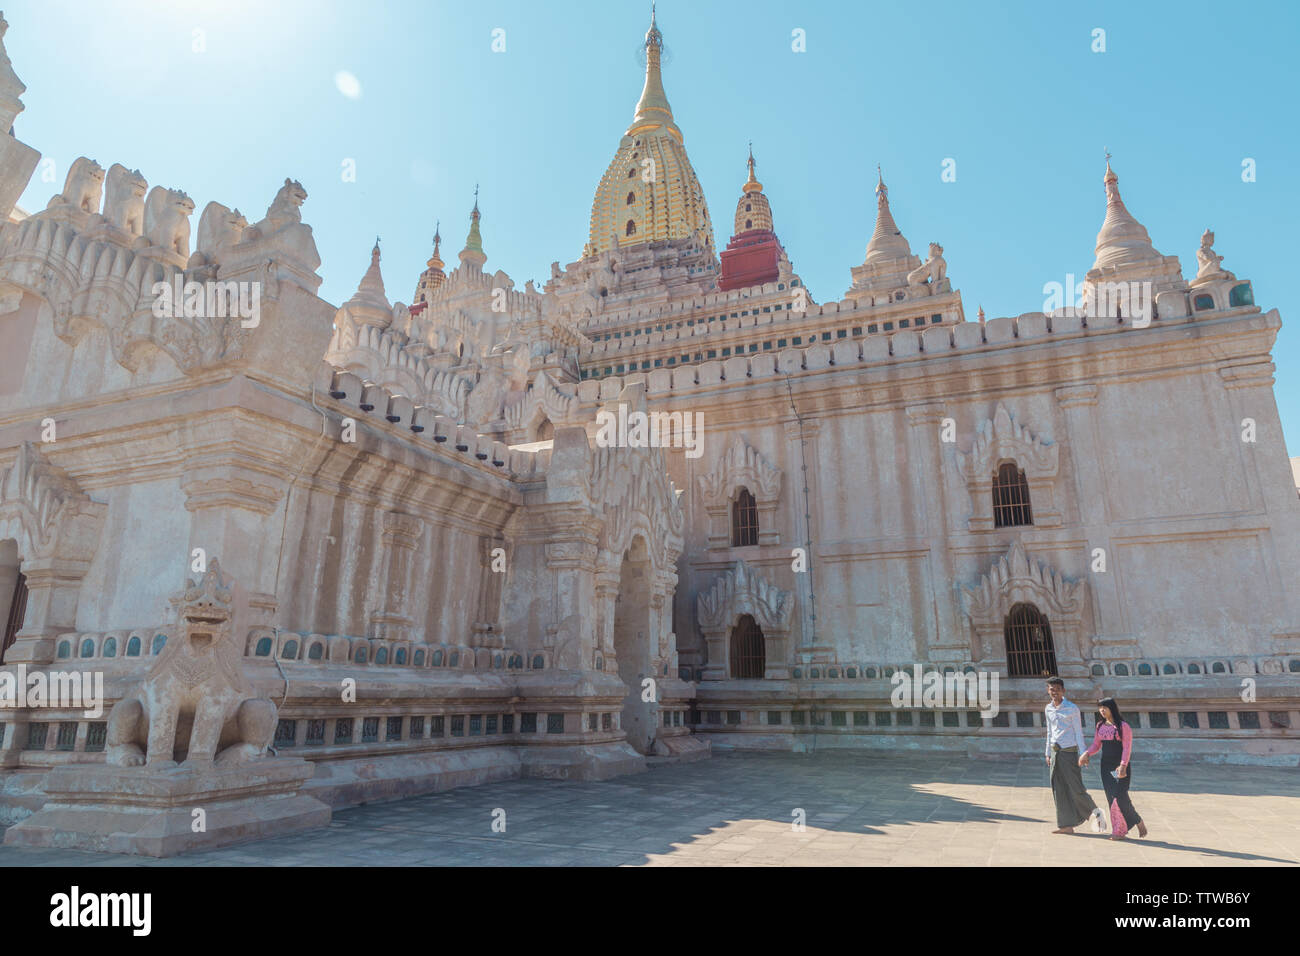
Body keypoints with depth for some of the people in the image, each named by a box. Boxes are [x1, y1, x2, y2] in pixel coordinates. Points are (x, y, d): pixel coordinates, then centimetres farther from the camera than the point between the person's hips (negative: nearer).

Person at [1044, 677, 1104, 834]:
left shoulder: (1072, 708, -6)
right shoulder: (1048, 709, 10)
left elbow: (1078, 732, -5)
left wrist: (1082, 754, -11)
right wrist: (1048, 753, 17)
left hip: (1069, 752, -5)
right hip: (1055, 752, 5)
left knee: (1076, 787, -4)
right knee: (1059, 790, 5)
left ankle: (1095, 812, 22)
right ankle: (1066, 825, 11)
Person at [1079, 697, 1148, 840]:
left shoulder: (1123, 726, -8)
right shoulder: (1100, 725, 10)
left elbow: (1127, 748, -12)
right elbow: (1096, 745, 15)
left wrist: (1123, 766, -21)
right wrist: (1086, 753, -4)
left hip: (1120, 766, -6)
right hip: (1106, 766, 6)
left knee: (1120, 796, -10)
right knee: (1112, 798, 4)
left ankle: (1138, 822, 15)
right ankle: (1119, 831, 11)